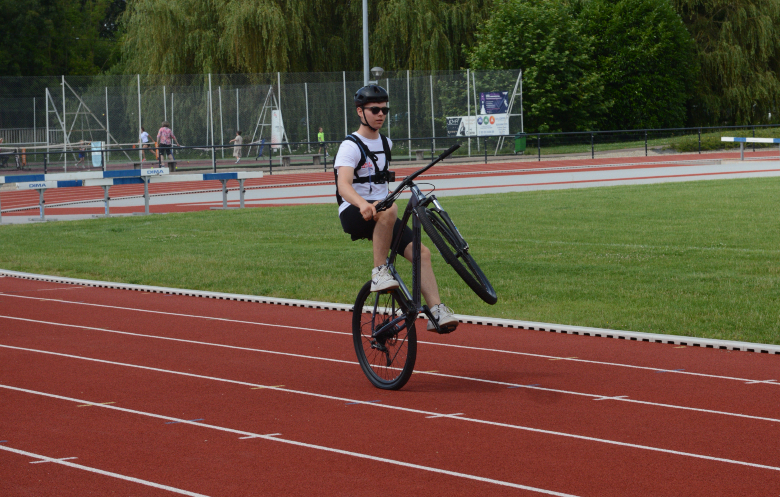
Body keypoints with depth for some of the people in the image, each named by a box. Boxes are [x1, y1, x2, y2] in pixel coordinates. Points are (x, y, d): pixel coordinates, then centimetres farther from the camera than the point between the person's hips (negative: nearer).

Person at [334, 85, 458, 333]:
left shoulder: (385, 143, 13)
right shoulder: (351, 146, -11)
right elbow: (344, 185, -28)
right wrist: (363, 204, -47)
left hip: (381, 216, 7)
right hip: (354, 215, -7)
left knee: (422, 252, -12)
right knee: (389, 209, -39)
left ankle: (436, 312, -16)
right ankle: (379, 272, -30)